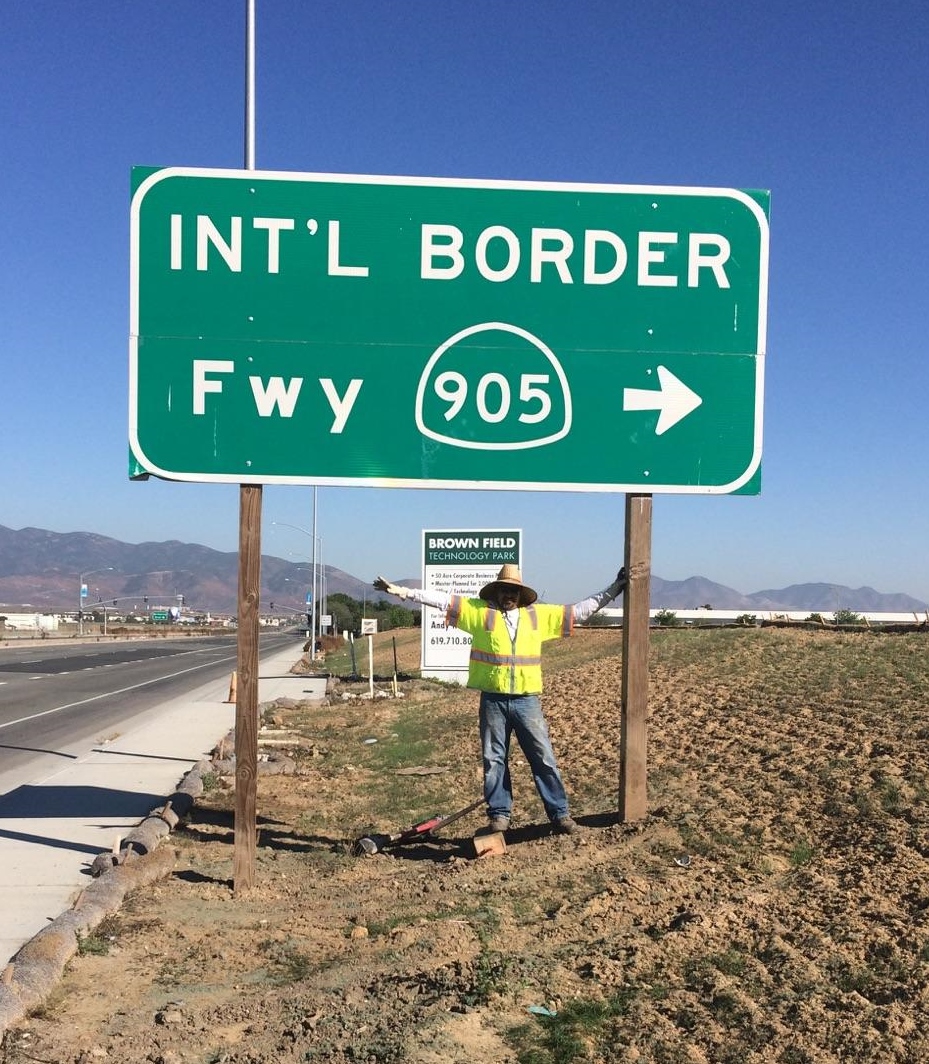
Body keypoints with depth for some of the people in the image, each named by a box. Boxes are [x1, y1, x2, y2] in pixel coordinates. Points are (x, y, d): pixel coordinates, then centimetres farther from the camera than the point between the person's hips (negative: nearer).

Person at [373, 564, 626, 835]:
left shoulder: (539, 615, 8)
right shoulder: (479, 611, 3)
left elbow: (578, 610, 14)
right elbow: (442, 599, -2)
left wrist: (612, 590, 13)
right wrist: (402, 591, -7)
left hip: (527, 701, 1)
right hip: (493, 701, -1)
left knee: (544, 758, 3)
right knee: (494, 760, 7)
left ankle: (560, 813, 11)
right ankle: (499, 814, 18)